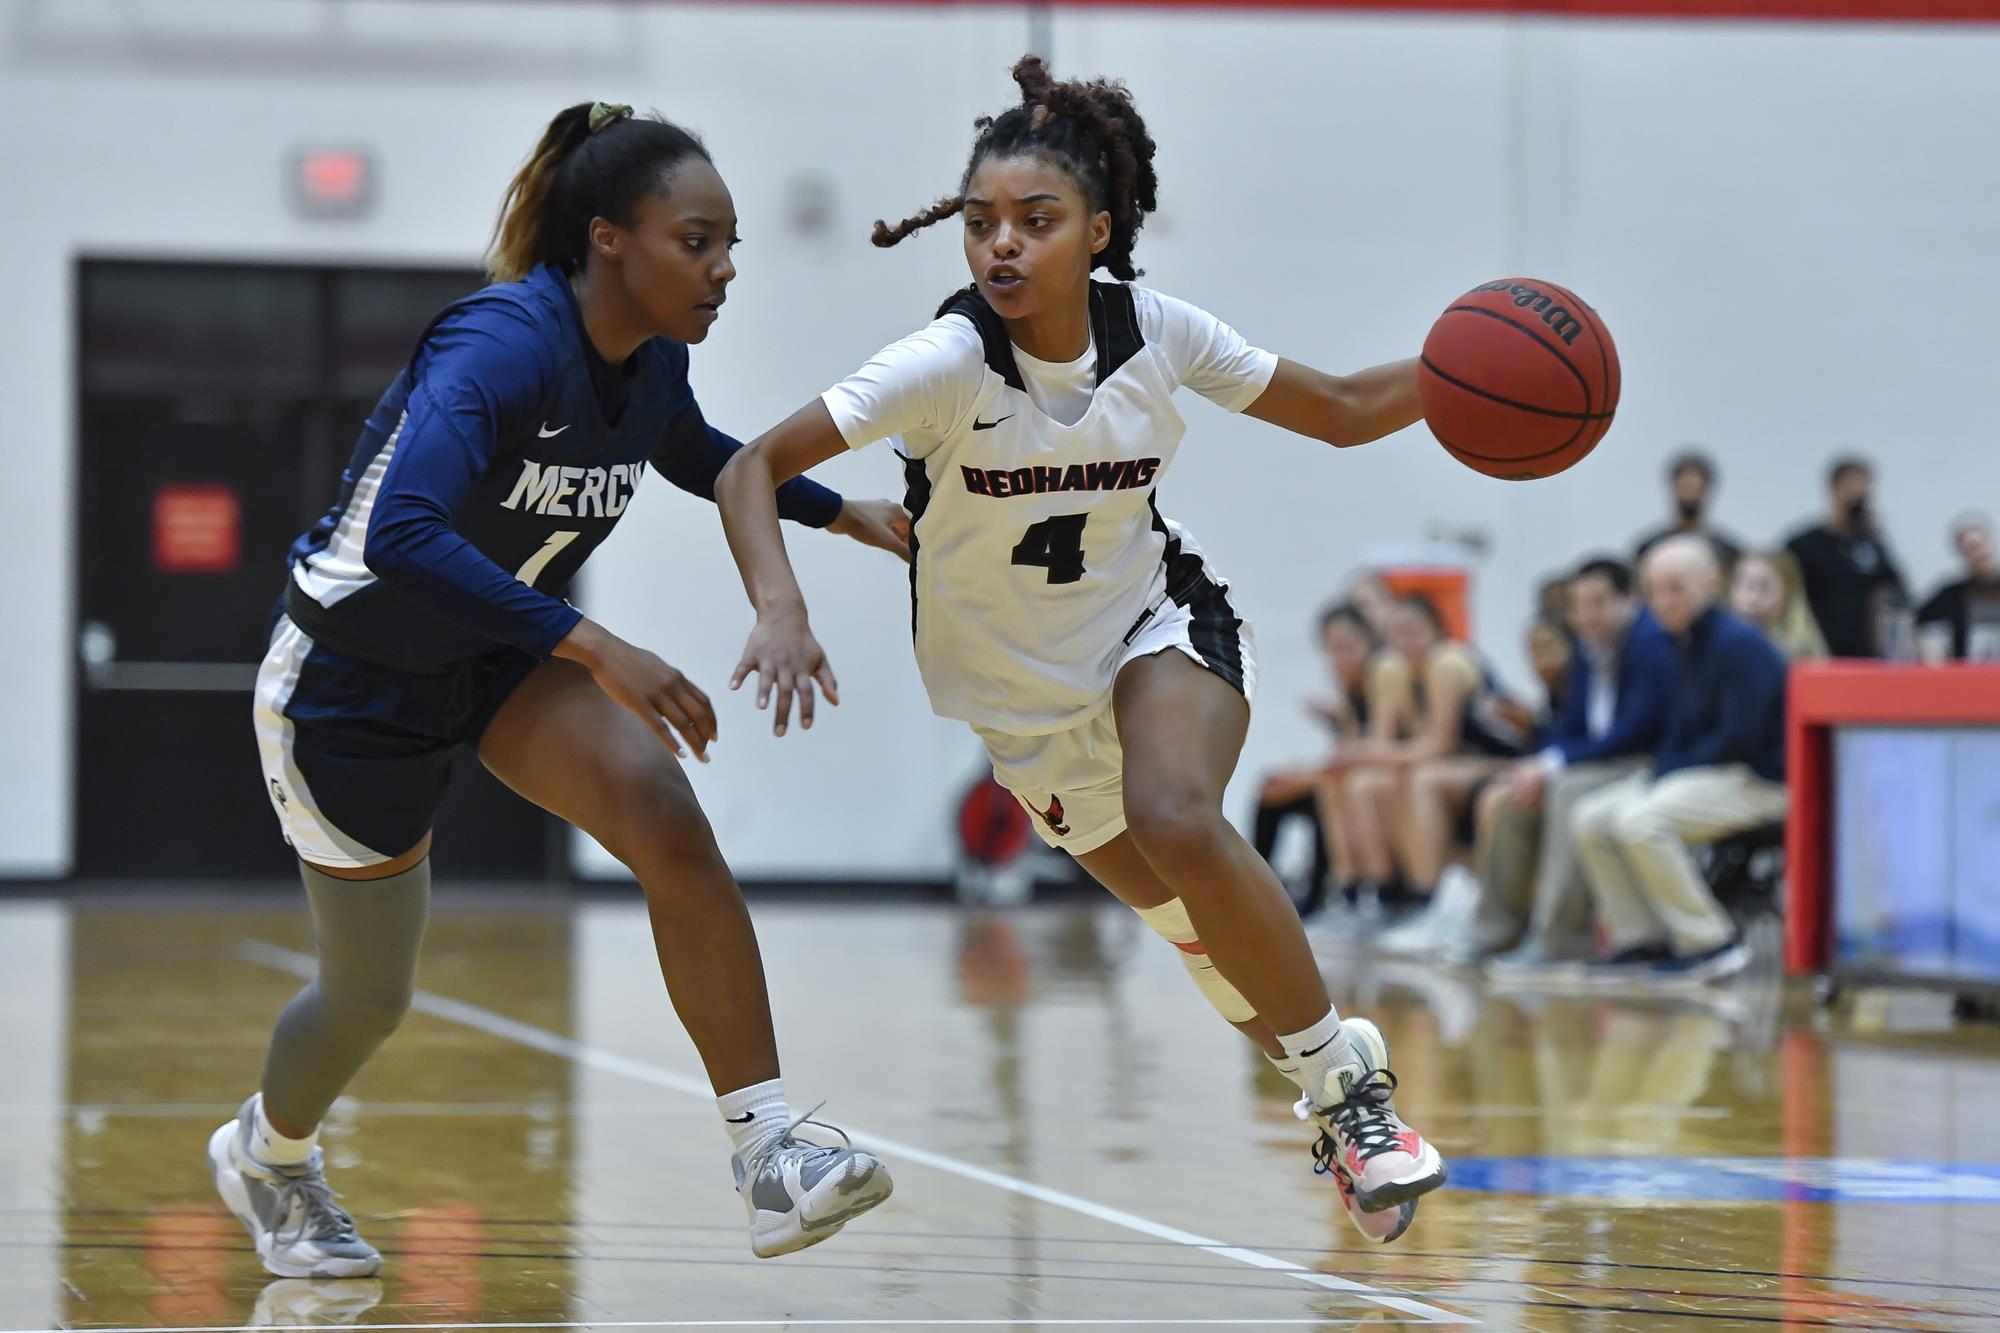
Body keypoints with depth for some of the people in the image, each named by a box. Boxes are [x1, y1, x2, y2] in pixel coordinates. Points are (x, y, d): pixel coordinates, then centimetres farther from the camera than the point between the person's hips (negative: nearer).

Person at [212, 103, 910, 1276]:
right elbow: (403, 538, -46)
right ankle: (267, 1155, 45)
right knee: (371, 997, 10)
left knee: (669, 821, -21)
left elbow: (695, 455, 18)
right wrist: (595, 647, -48)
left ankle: (772, 1162, -24)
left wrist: (845, 512, 15)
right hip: (353, 685, -6)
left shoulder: (653, 360, -8)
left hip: (498, 656, 6)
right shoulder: (503, 346, -32)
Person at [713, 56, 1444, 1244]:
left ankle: (1345, 1075, -17)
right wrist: (781, 611, -44)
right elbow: (753, 467, -27)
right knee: (1205, 931, 7)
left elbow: (1343, 411, -3)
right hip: (1024, 689, 0)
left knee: (1175, 818, -31)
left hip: (1161, 622, 0)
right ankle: (1339, 1101, 32)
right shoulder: (949, 362, -25)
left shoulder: (1152, 330, -16)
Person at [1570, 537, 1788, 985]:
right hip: (1691, 775, 9)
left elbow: (1739, 739, -21)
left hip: (1756, 782, -9)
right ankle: (1642, 939, 5)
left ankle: (1711, 942, -18)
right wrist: (1658, 775, -1)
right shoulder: (1687, 645, 12)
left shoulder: (1739, 644, -15)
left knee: (1639, 821, -29)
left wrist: (1670, 774, -15)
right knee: (1591, 818, 0)